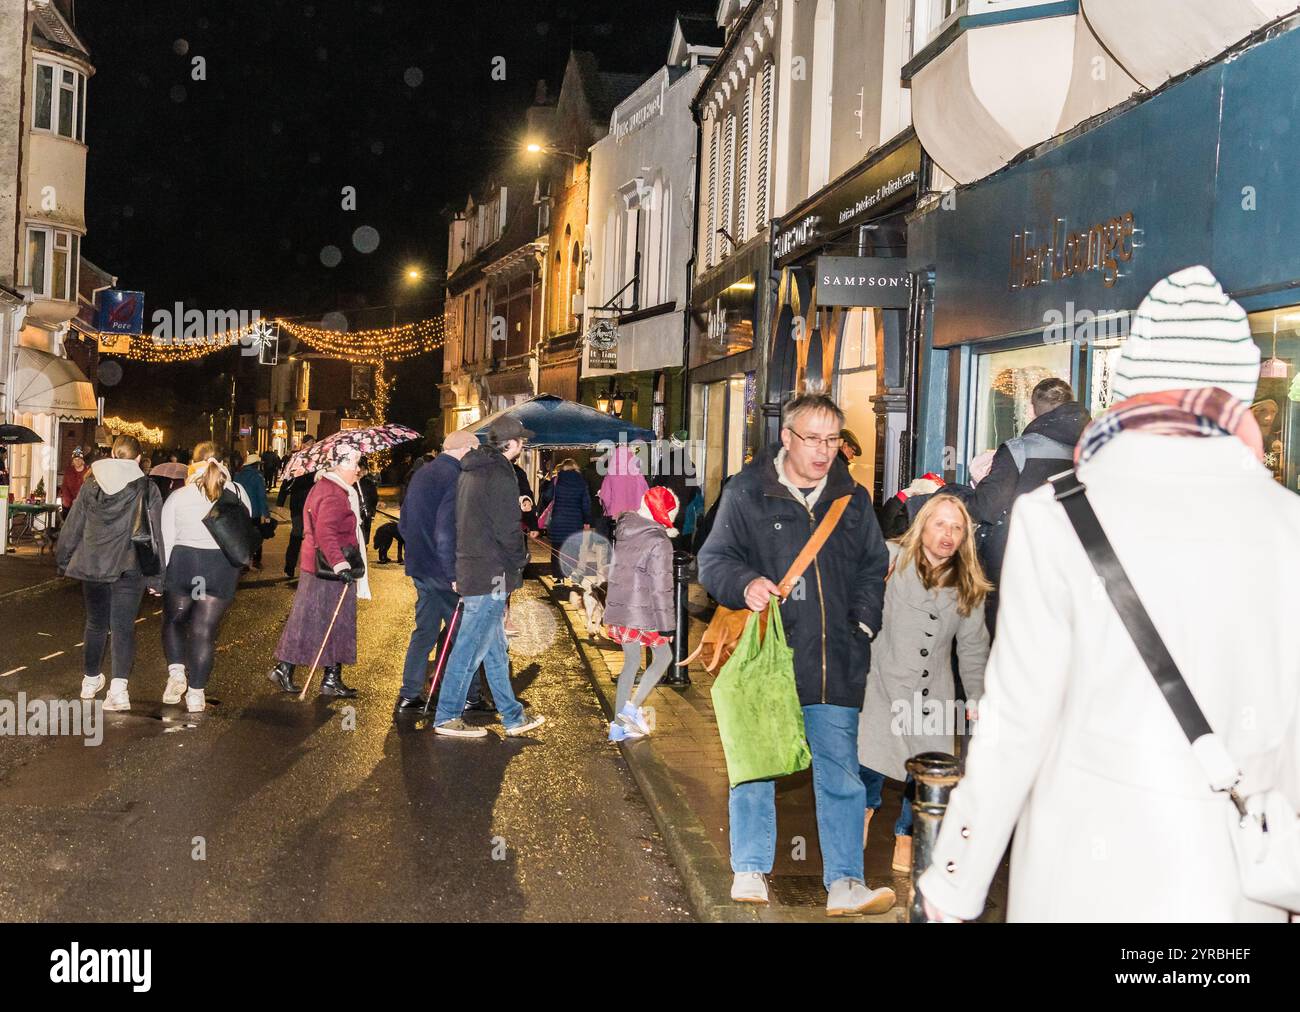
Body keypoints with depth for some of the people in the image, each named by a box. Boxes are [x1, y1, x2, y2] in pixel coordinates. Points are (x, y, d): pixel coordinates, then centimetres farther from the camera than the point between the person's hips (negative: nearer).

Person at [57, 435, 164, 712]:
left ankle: (90, 680, 32)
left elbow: (72, 527, 9)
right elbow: (156, 533, -3)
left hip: (92, 565, 3)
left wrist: (64, 560, 21)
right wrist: (156, 577, 2)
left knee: (96, 624, 18)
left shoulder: (90, 485, 4)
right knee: (123, 627, 0)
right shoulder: (147, 488, -3)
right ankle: (119, 688, -14)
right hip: (130, 567, -2)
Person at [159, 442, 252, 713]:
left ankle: (176, 671, 5)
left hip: (182, 563, -1)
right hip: (223, 567, 1)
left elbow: (165, 540, -3)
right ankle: (196, 693, 7)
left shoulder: (178, 497, -4)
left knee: (174, 620, 22)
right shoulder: (237, 493, -1)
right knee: (205, 630, 6)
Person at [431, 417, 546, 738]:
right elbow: (508, 528, -19)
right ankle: (447, 717, 5)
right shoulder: (500, 474, -15)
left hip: (469, 568, 10)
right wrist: (520, 558, -1)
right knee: (470, 648, -2)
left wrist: (459, 571, 19)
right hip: (492, 575, -10)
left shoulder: (471, 470, 15)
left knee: (495, 648, 15)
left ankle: (513, 716, 24)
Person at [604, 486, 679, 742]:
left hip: (618, 611, 7)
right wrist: (666, 625, -9)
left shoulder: (624, 531, 7)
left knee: (631, 662, 17)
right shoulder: (660, 543, -16)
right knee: (663, 657, 14)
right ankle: (633, 707, 0)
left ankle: (618, 725, 16)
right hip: (644, 614, -7)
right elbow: (660, 587, -15)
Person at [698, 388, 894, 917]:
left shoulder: (853, 498, 12)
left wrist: (864, 621, 7)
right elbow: (713, 559, 2)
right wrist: (745, 584, -18)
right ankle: (749, 873, 19)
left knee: (841, 775, 4)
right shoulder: (747, 492, 0)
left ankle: (845, 884, 10)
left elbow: (874, 568, 20)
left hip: (836, 664, 3)